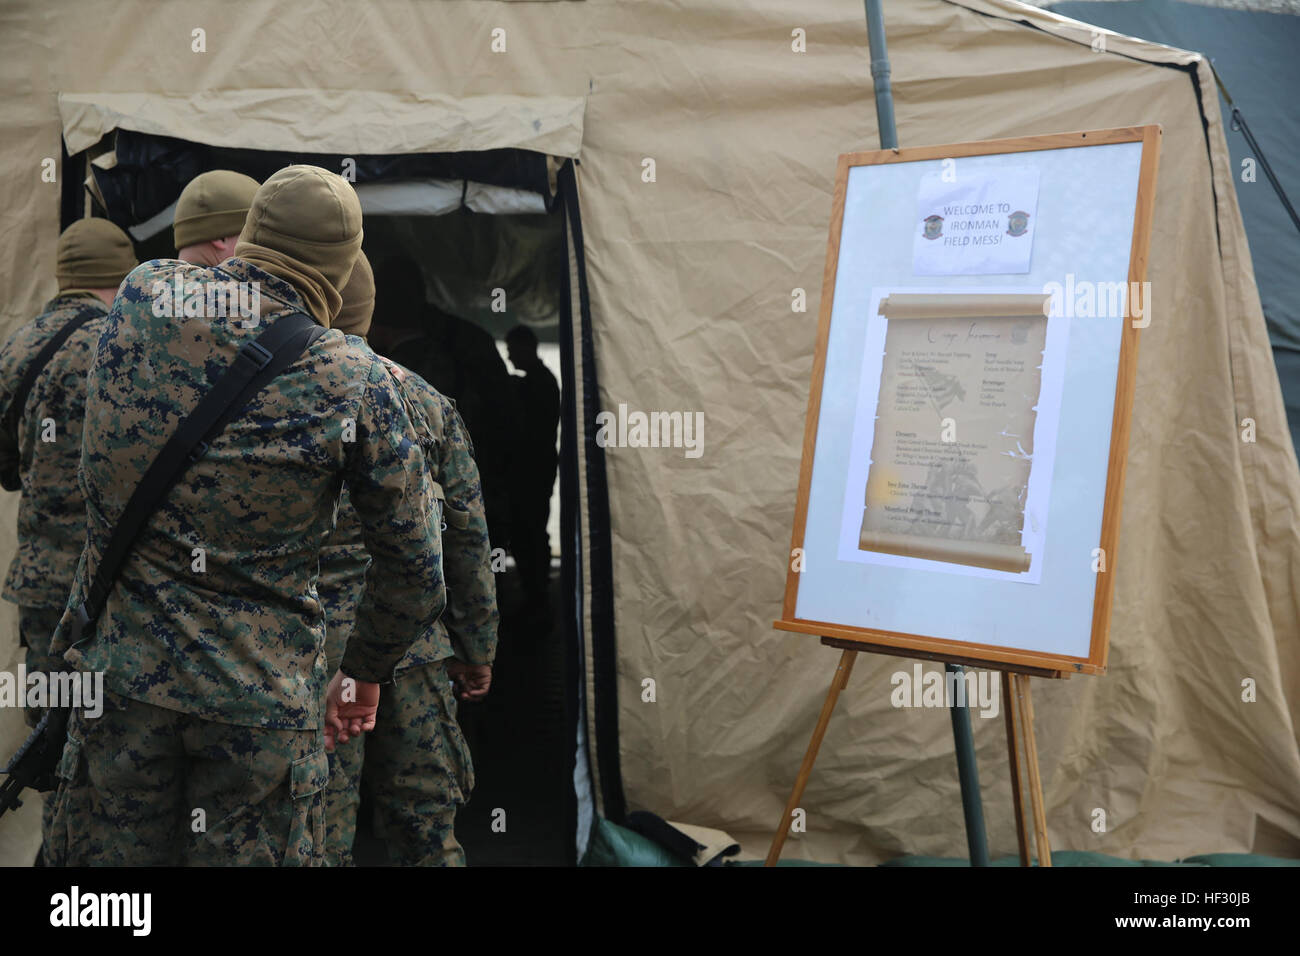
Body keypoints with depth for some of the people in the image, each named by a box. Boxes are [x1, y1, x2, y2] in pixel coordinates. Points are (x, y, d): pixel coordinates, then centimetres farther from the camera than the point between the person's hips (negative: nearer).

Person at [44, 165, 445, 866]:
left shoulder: (143, 297, -4)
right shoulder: (356, 382, -11)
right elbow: (414, 571, -4)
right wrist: (366, 672, 14)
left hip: (122, 669, 3)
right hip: (266, 696, -2)